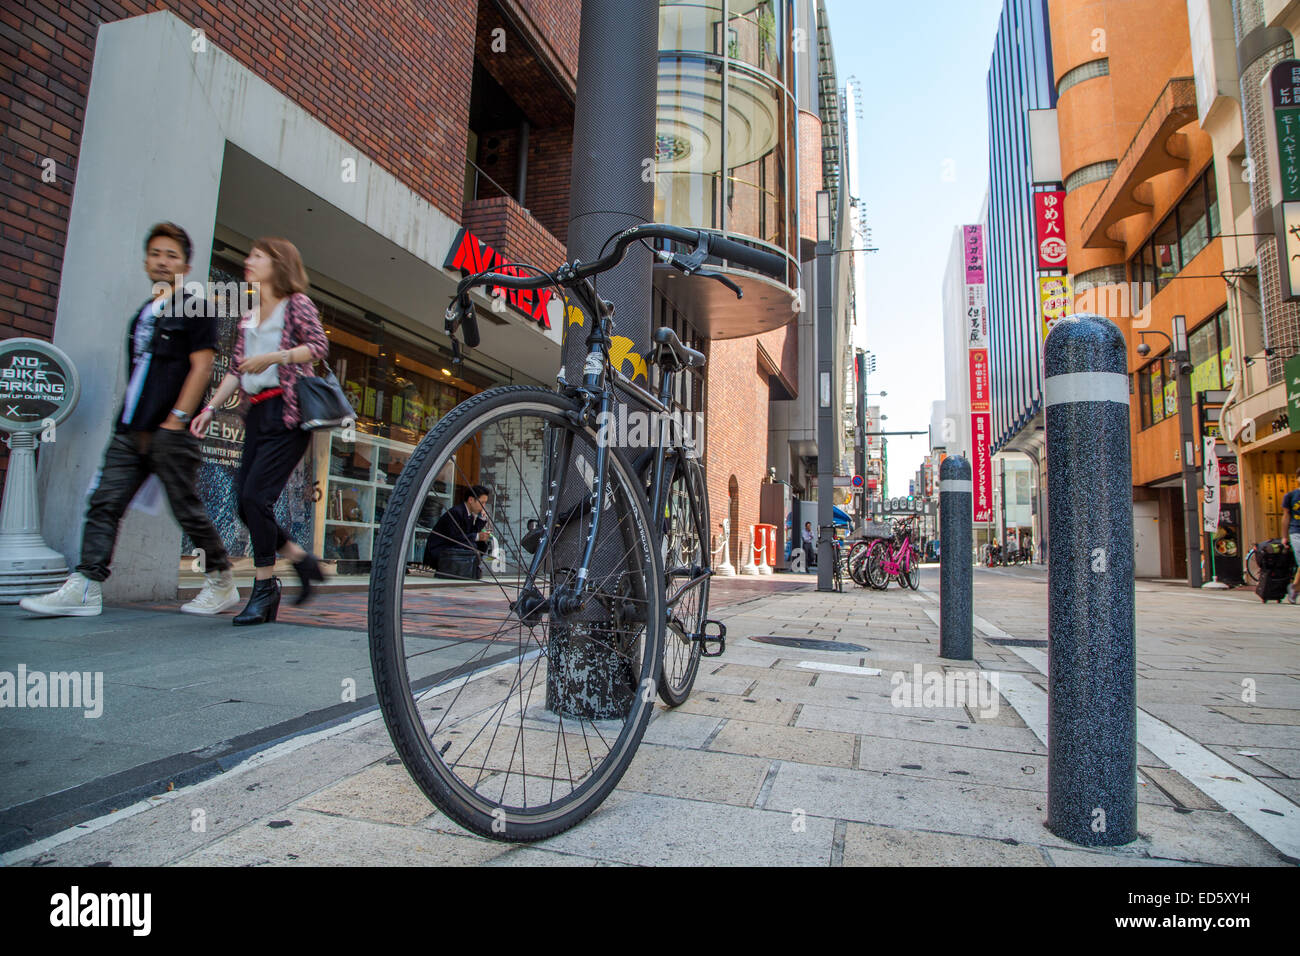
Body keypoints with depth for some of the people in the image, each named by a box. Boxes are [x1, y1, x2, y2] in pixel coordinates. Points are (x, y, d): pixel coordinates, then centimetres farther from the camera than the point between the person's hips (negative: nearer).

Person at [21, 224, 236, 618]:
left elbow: (201, 367, -10)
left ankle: (222, 583, 9)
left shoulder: (196, 310, -1)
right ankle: (84, 589, 1)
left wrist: (176, 420, -16)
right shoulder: (142, 314, 22)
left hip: (170, 433, -7)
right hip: (130, 432, 7)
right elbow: (137, 374, 25)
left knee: (187, 509, -3)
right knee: (103, 504, 0)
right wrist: (127, 419, 19)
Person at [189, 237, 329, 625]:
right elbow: (235, 371, 20)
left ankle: (265, 588, -3)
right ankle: (302, 559, 17)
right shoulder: (248, 318, 23)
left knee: (256, 495, -14)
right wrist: (210, 408, 11)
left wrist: (273, 357, -20)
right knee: (245, 501, 0)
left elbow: (319, 345, -9)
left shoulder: (296, 303, 4)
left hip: (287, 411, -8)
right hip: (257, 414, 8)